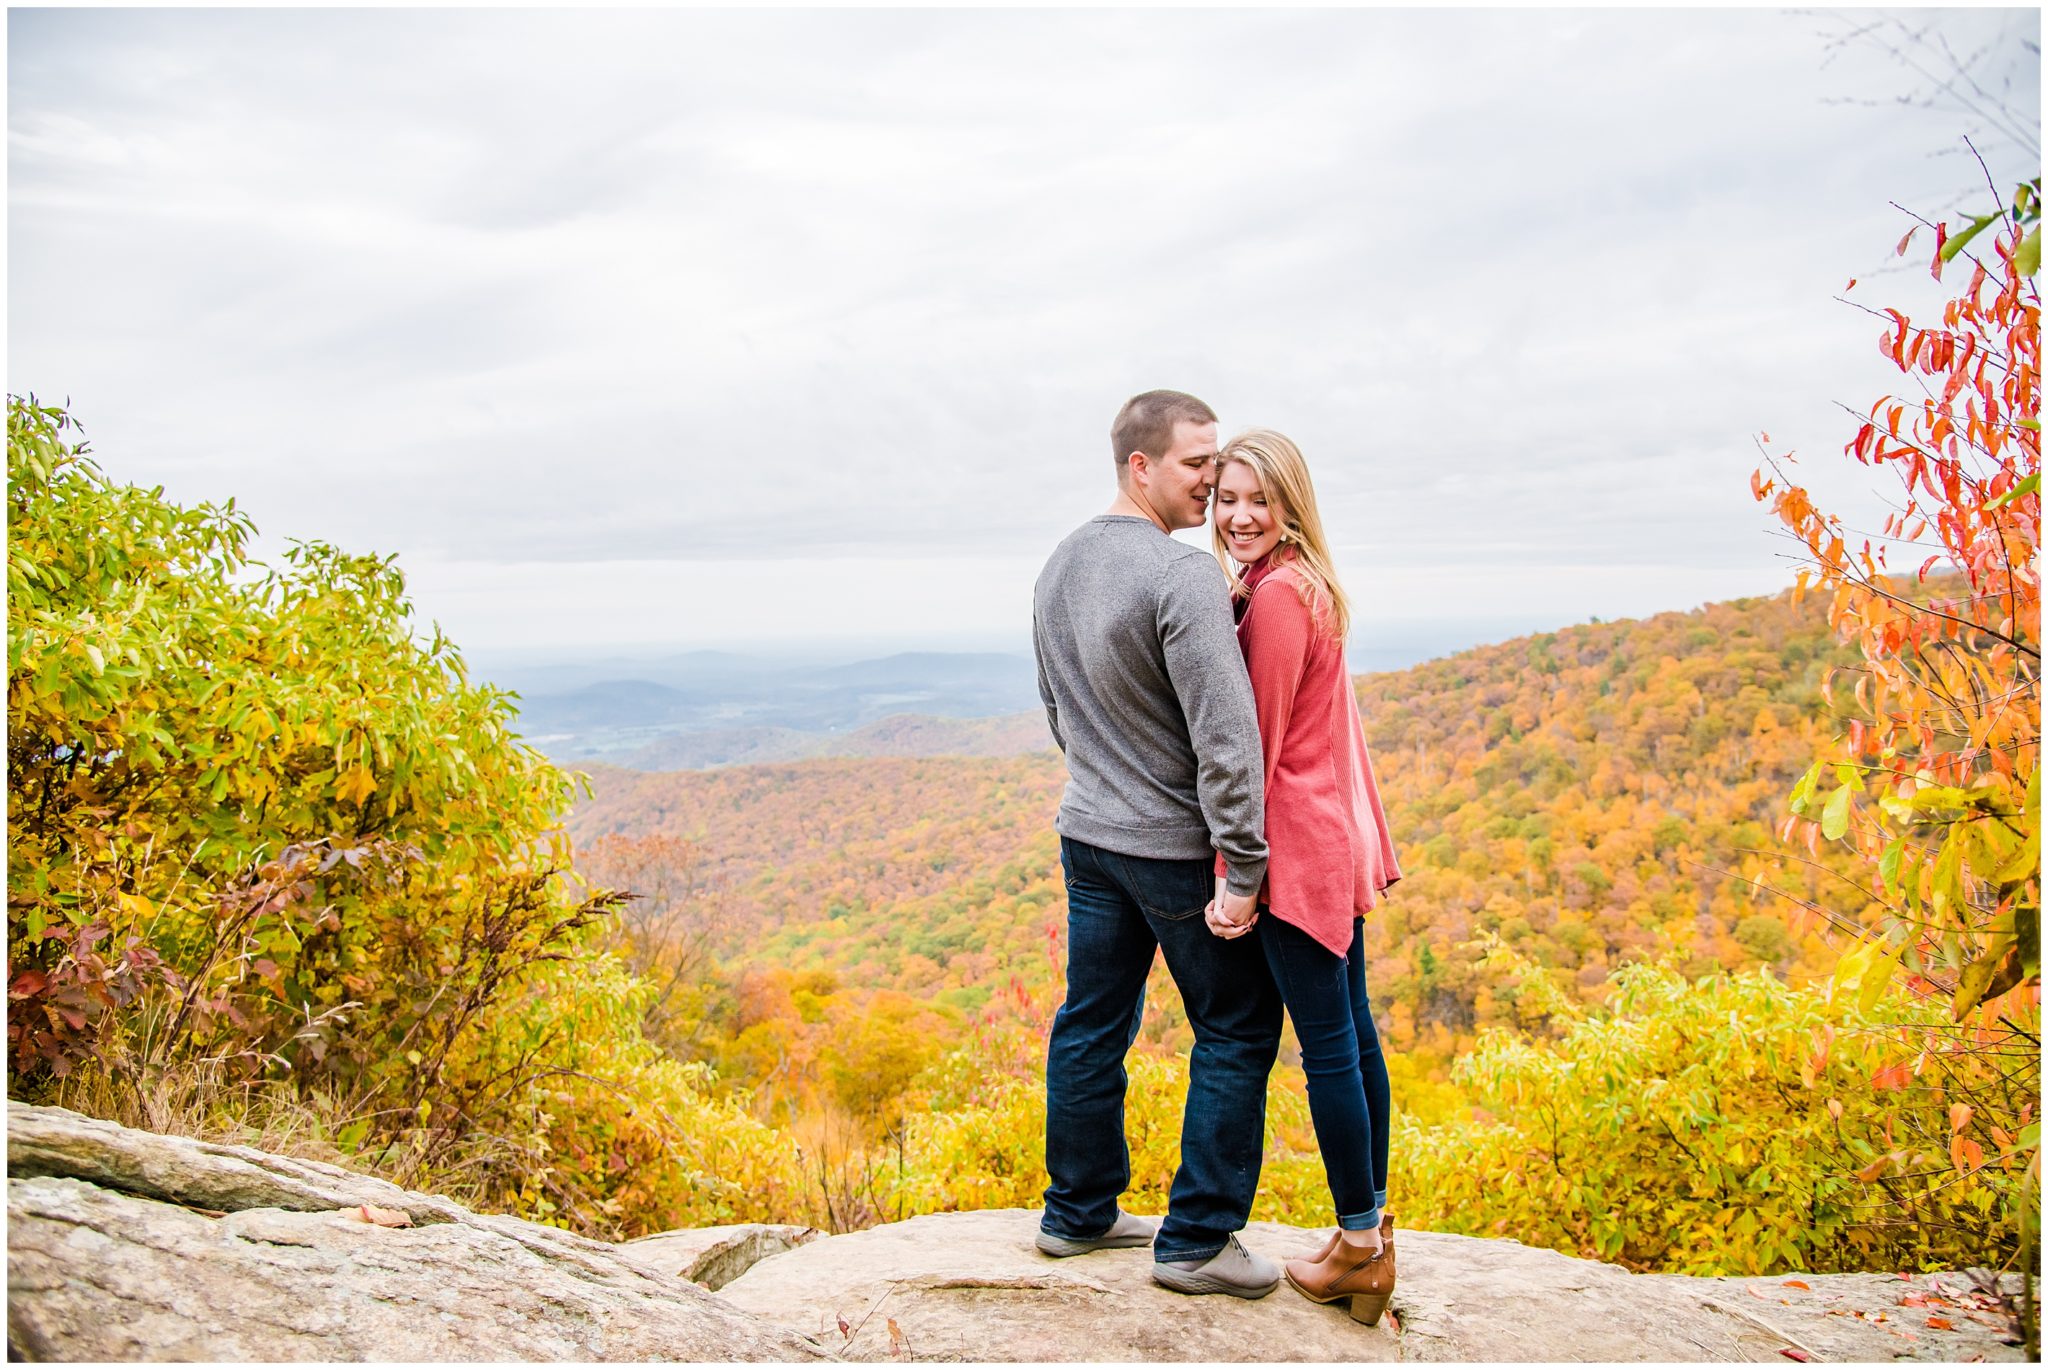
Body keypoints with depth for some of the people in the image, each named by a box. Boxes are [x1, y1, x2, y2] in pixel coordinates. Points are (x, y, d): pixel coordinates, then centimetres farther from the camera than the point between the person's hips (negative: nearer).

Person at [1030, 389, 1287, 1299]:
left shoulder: (1058, 567, 7)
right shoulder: (1182, 576, -21)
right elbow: (1226, 734, -24)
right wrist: (1242, 867, -20)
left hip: (1086, 836, 8)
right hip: (1178, 847, -8)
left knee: (1091, 1023, 16)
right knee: (1236, 1033, 7)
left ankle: (1078, 1213, 28)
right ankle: (1196, 1240, 13)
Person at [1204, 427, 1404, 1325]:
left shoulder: (1277, 595, -17)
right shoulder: (1306, 585, 13)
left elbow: (1258, 746, -16)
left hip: (1301, 846, -10)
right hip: (1336, 838, 10)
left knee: (1328, 1046, 0)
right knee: (1351, 1032, 15)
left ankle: (1360, 1249, 13)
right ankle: (1370, 1227, 28)